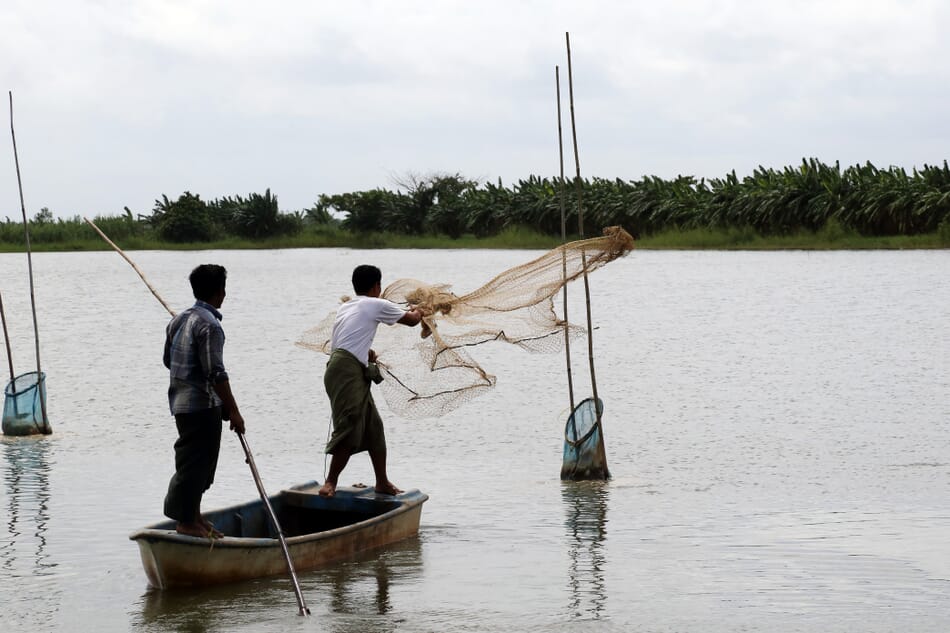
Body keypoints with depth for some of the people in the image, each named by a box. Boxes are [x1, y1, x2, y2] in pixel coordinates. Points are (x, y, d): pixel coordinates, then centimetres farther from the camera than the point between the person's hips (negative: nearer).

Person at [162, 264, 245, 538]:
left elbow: (168, 359, 22)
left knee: (196, 463, 18)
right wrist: (233, 411, -17)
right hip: (202, 405, -10)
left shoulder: (179, 320, 11)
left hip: (180, 401, 10)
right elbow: (216, 373, -21)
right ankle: (186, 522, 1)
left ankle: (193, 514, 26)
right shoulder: (209, 325, -18)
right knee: (195, 462, -3)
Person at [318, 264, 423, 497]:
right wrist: (417, 312, 37)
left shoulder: (345, 307, 25)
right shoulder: (377, 305, 3)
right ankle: (331, 482, -21)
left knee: (374, 428, 12)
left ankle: (383, 483, 18)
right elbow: (411, 320, 16)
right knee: (350, 428, -16)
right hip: (348, 371, -9)